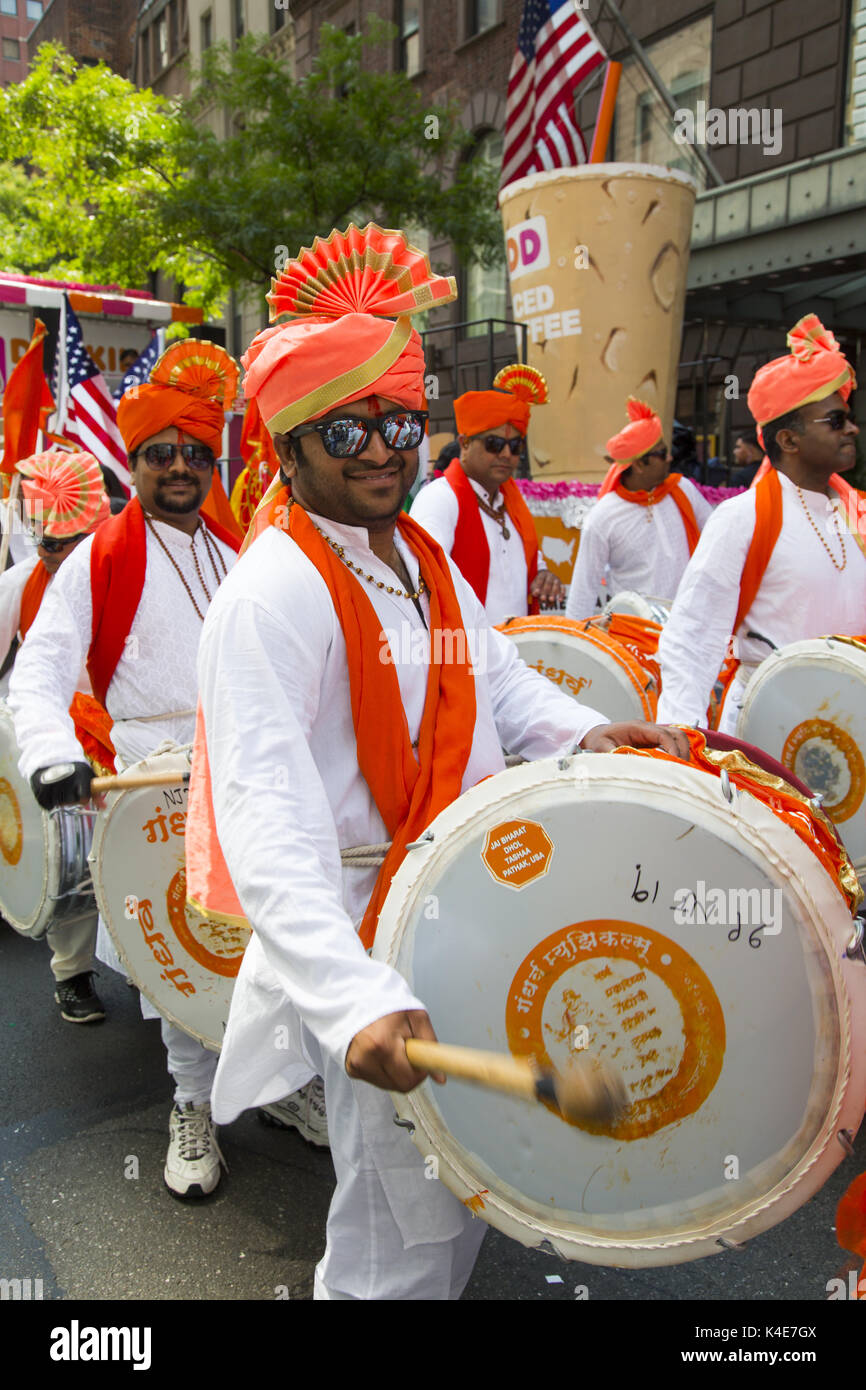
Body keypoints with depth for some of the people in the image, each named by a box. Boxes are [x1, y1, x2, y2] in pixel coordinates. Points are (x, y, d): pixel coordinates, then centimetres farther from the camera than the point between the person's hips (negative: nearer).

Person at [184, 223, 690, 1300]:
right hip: (368, 945, -8)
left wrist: (586, 733, -4)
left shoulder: (426, 561, 7)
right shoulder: (270, 593, -22)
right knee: (408, 1232, 8)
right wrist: (357, 1000, -43)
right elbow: (265, 819, -32)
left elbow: (499, 676, 17)